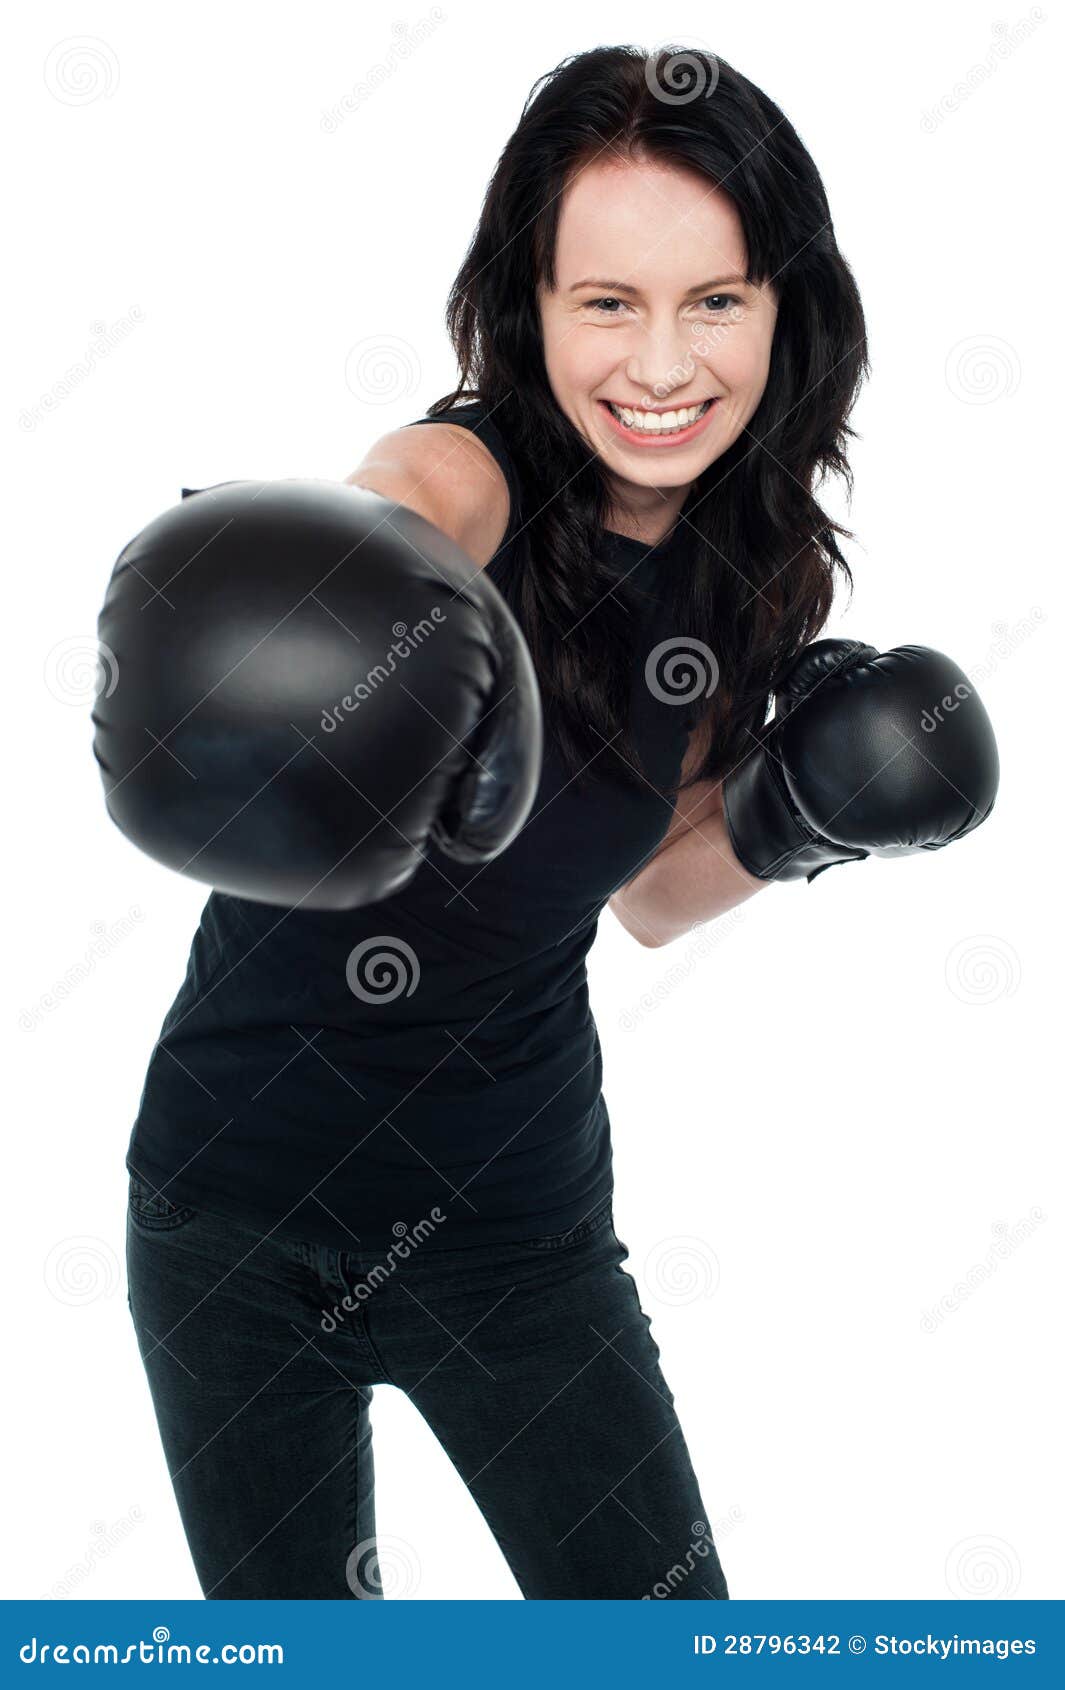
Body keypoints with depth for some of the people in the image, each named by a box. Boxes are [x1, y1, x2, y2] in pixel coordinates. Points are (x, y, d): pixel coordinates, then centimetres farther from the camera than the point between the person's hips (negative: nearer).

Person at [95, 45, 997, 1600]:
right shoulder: (466, 472, -18)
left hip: (517, 1209, 3)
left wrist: (781, 825, -8)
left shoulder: (758, 580, -2)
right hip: (242, 1194, -3)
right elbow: (367, 522, -45)